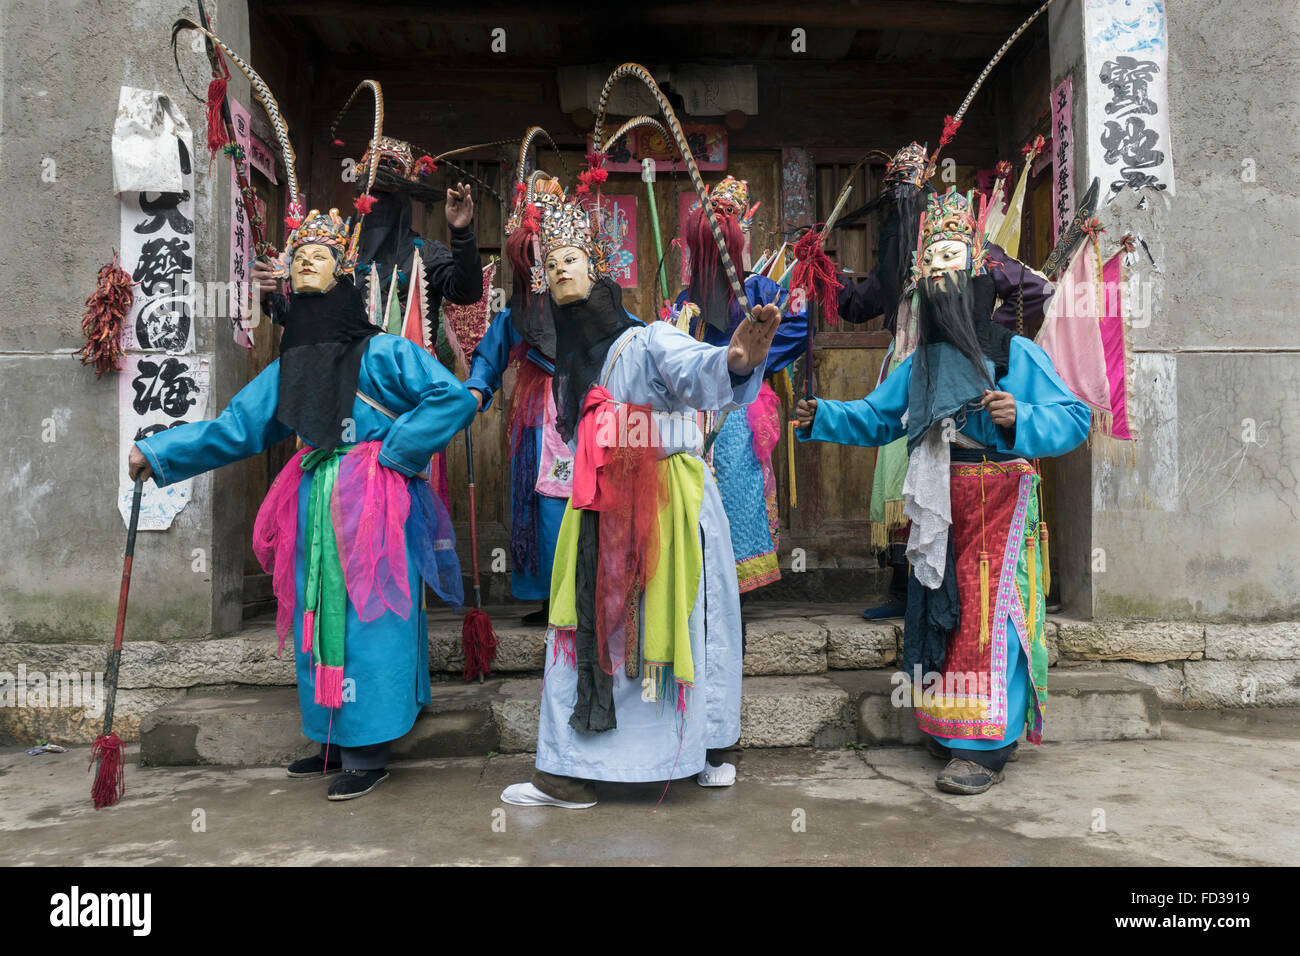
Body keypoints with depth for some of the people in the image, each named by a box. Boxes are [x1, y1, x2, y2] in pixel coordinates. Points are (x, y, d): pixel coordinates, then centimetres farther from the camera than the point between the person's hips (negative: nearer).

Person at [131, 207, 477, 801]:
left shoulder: (381, 351, -3)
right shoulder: (289, 367, 16)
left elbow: (454, 399, -11)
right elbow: (234, 428, 15)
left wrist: (395, 452, -11)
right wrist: (156, 452, 8)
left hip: (372, 505, -6)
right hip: (315, 506, 7)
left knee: (365, 621, -4)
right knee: (319, 624, 11)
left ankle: (369, 754, 6)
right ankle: (335, 742, 26)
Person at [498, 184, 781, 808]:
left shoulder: (647, 342, -8)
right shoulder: (569, 368, 15)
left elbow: (697, 371, -30)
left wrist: (736, 359, -50)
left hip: (665, 504, -6)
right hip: (599, 514, 7)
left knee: (677, 623, 1)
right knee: (587, 628, 7)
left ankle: (706, 748, 17)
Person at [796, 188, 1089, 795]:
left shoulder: (1016, 354, -2)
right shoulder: (920, 364, 16)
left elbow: (1074, 418, -9)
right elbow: (873, 418, 16)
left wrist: (1020, 418, -26)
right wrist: (820, 418, 1)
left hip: (997, 507, -5)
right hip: (935, 511, 6)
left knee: (987, 614, -8)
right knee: (937, 613, 9)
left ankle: (985, 748, -1)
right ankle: (949, 728, 23)